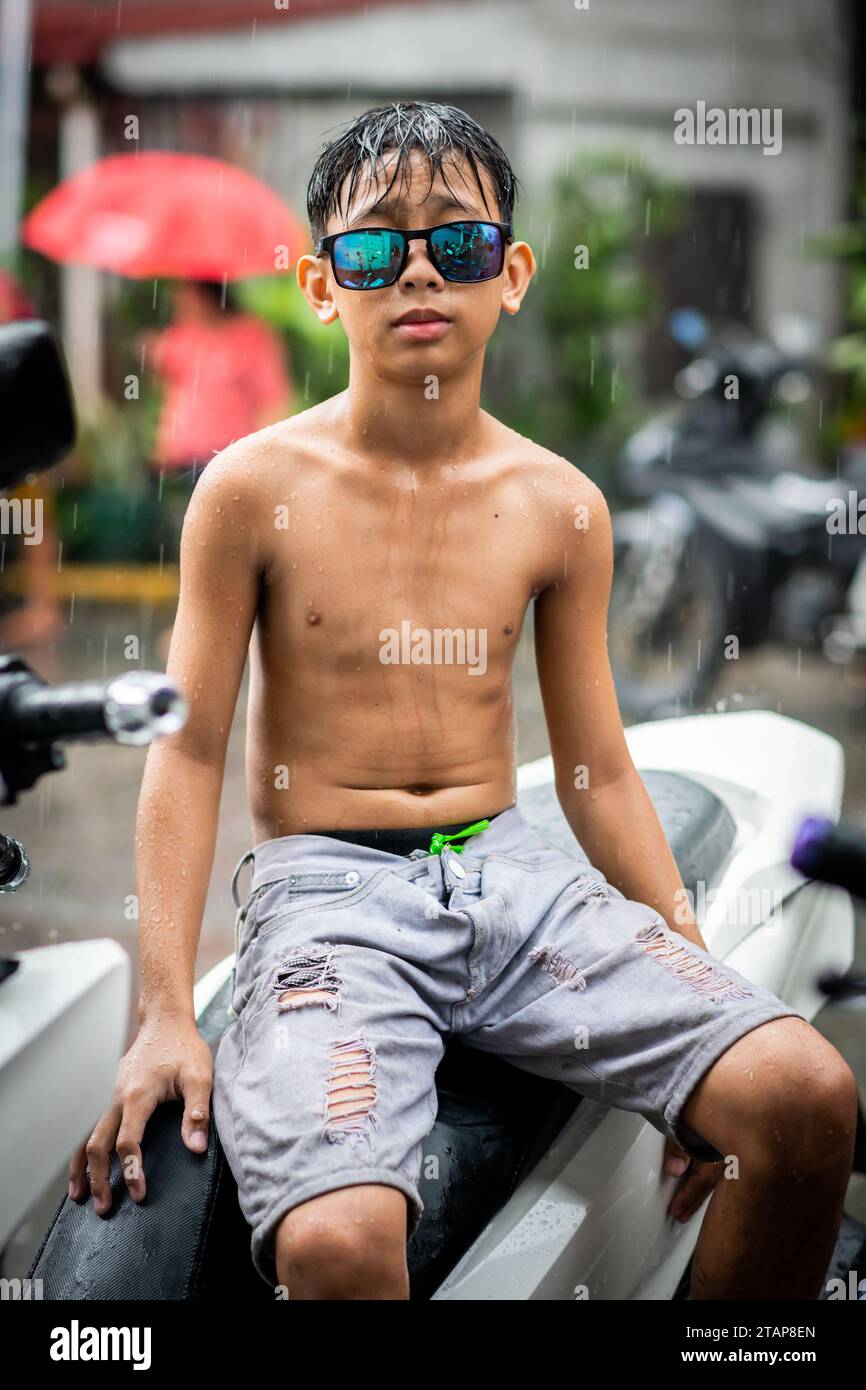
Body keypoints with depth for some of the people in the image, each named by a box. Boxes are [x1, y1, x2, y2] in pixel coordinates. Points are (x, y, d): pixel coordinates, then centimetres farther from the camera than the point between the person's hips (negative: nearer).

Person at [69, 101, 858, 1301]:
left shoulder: (559, 508, 7)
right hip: (327, 891, -3)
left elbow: (600, 772, 13)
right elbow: (189, 750, 0)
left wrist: (694, 972, 7)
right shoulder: (256, 489, -2)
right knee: (337, 1243, -32)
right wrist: (165, 1012, -8)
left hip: (513, 874, 4)